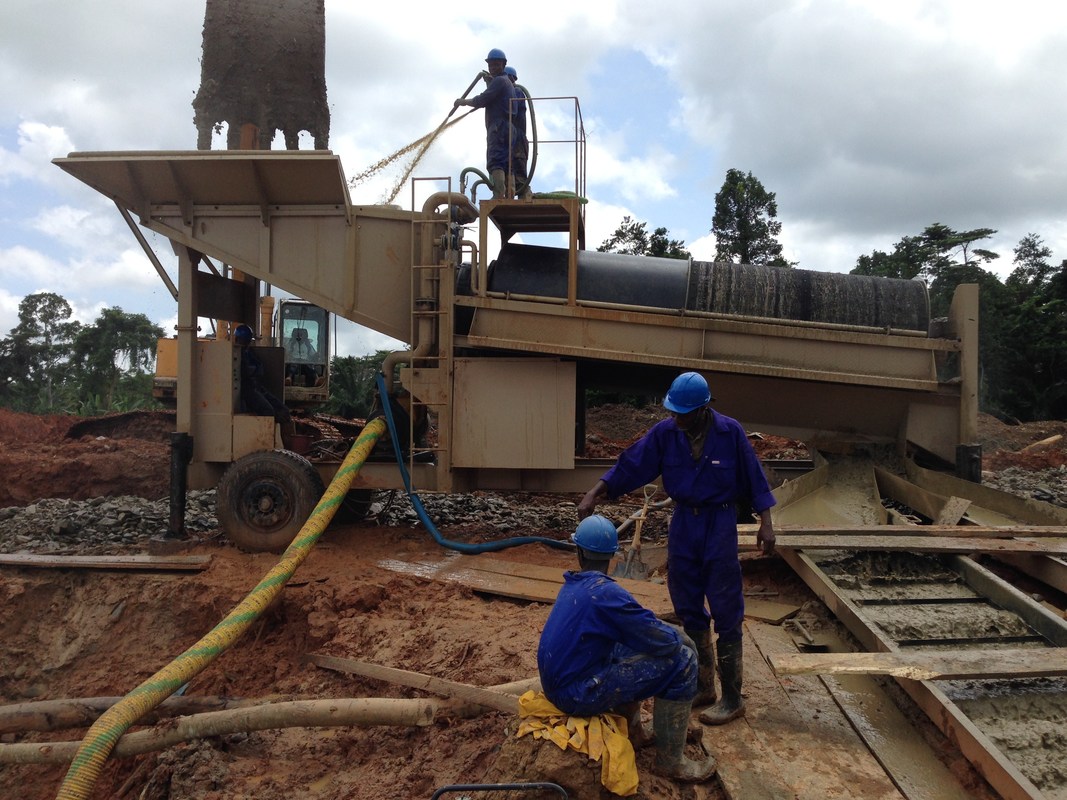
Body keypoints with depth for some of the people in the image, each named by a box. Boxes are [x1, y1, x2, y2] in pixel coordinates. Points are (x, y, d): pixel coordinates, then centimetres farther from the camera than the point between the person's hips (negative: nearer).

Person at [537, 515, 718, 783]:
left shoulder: (571, 585, 7)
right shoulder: (606, 592, -20)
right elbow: (662, 641, -18)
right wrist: (679, 637, 5)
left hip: (556, 685, 8)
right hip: (578, 694, -8)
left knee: (634, 639, 23)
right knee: (681, 660, -9)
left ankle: (629, 726, 26)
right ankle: (670, 760, 2)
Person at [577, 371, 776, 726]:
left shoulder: (730, 432, -13)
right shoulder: (664, 433, -7)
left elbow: (753, 477, -5)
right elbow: (630, 465, -8)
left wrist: (766, 523, -5)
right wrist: (594, 494, -18)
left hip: (719, 526, -4)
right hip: (683, 523, 4)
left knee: (726, 614, 0)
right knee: (688, 610, 12)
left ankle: (732, 698, 12)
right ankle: (703, 686, 28)